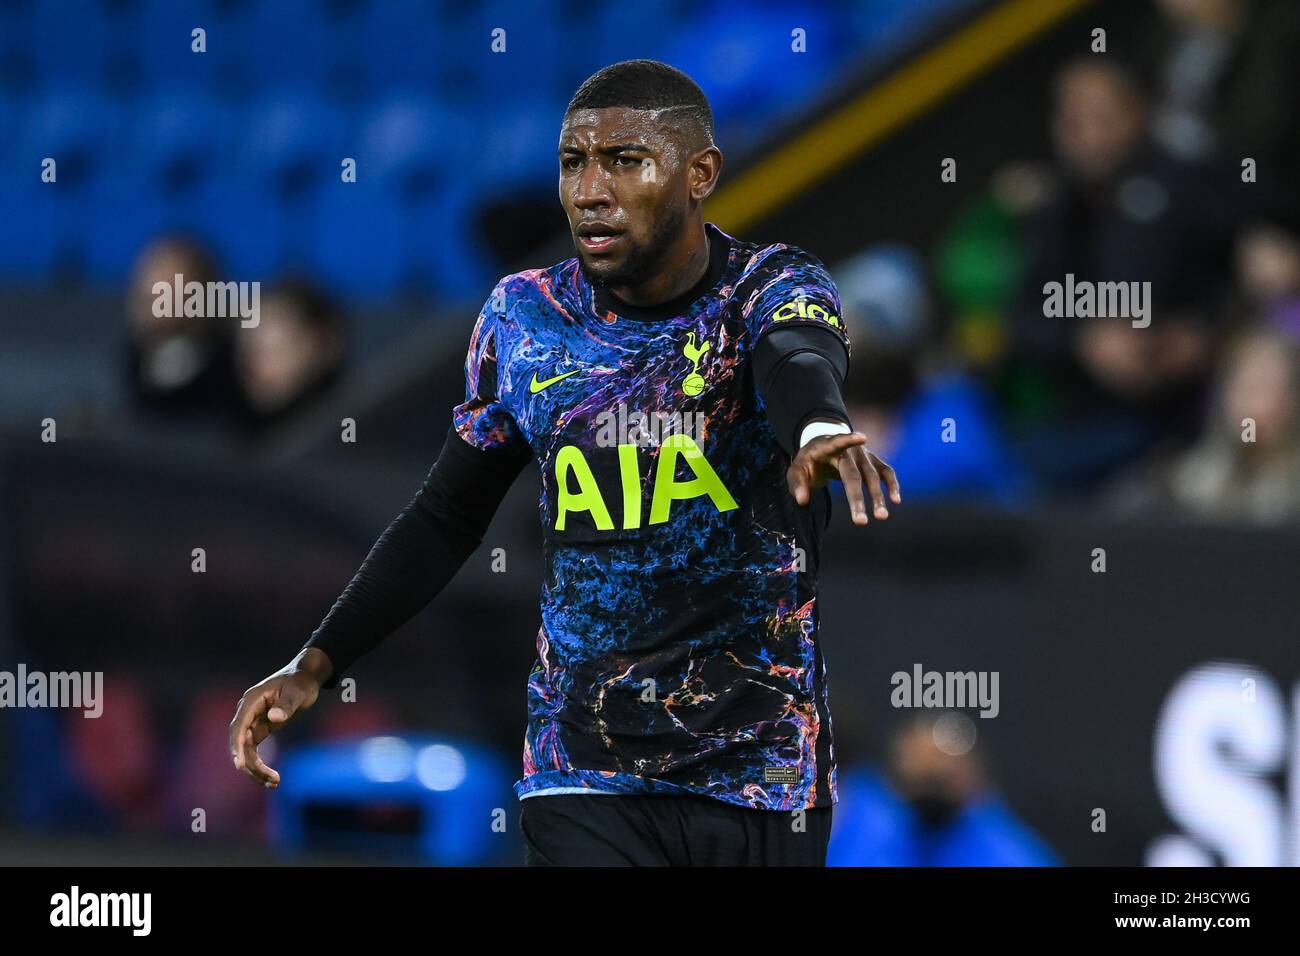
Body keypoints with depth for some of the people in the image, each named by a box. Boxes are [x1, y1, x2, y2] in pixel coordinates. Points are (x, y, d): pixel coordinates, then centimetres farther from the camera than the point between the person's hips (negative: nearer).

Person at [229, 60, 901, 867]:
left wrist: (824, 431, -57)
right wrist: (316, 664, 2)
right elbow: (447, 518, 14)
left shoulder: (773, 288, -6)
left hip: (768, 780, -1)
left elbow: (800, 361, -32)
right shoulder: (525, 319, 3)